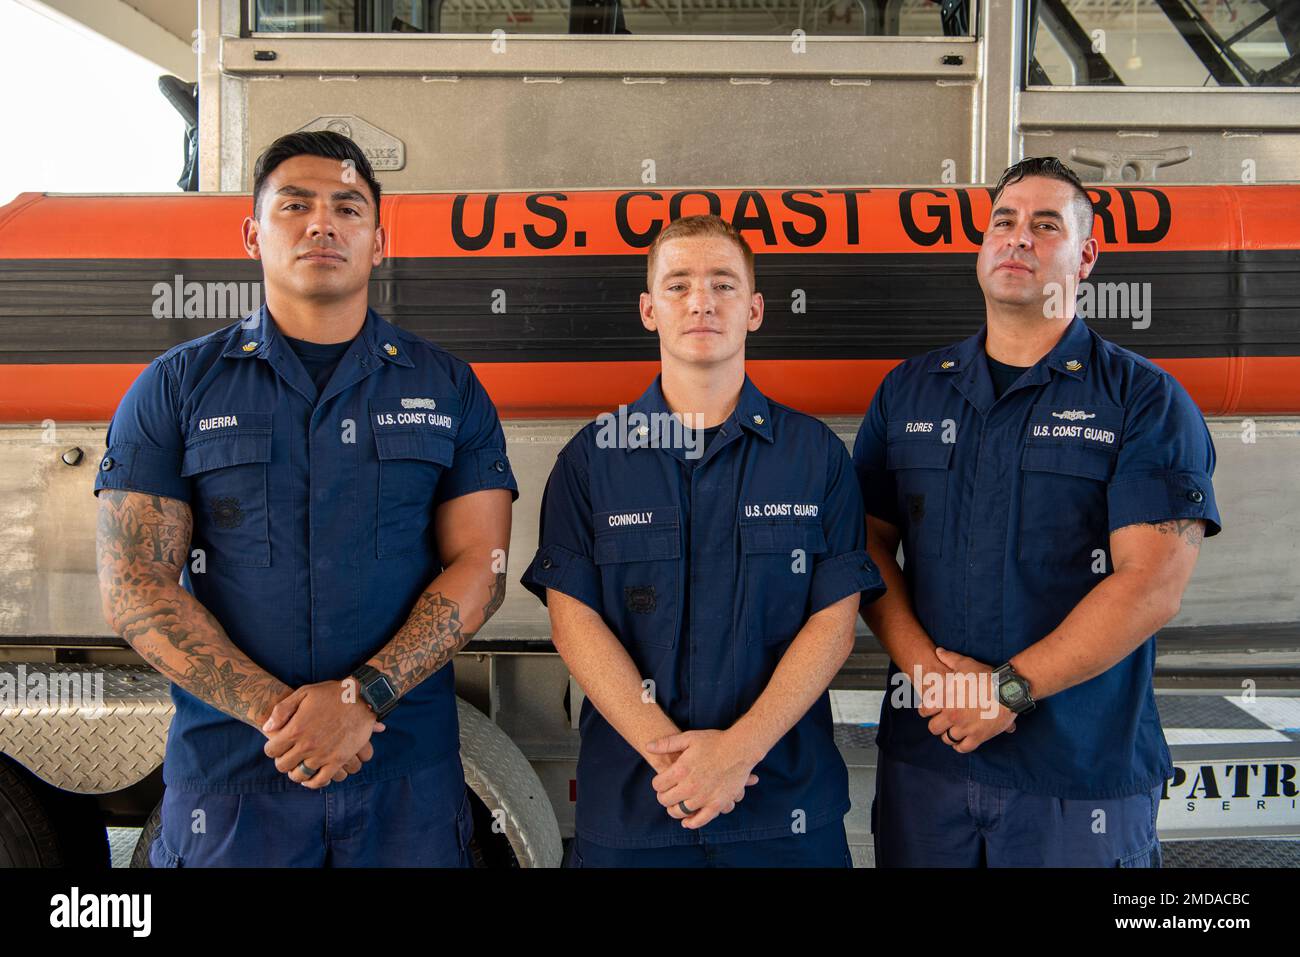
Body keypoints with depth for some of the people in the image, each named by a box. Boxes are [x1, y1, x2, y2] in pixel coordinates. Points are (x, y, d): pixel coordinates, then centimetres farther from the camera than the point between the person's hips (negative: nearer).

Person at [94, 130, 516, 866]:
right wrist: (275, 712, -14)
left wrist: (363, 696, -15)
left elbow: (480, 565, -2)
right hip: (227, 770, 0)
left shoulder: (449, 390, 4)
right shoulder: (173, 389, 3)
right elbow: (135, 586, -4)